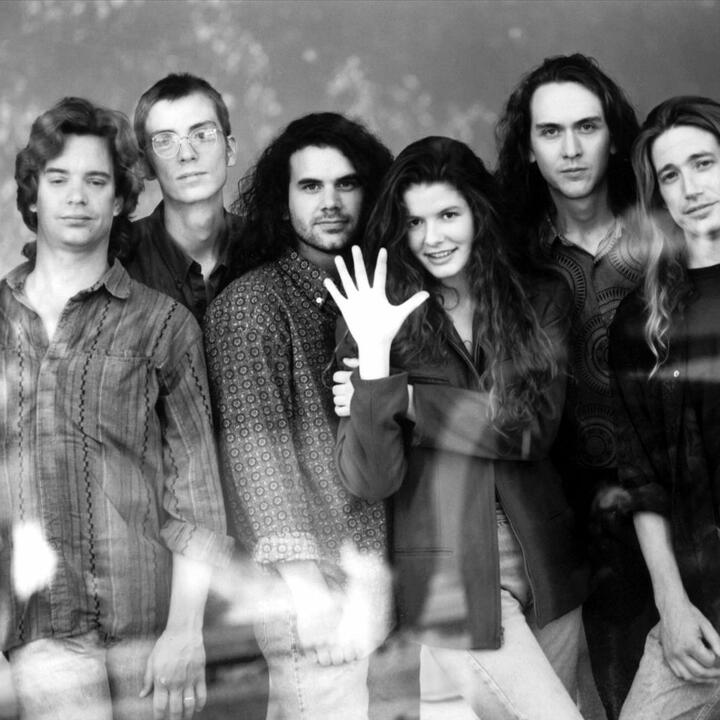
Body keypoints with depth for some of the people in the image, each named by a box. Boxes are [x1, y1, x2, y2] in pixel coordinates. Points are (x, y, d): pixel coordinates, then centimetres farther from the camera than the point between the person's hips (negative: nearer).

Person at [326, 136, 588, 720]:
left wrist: (403, 397, -15)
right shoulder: (387, 317, -5)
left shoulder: (542, 302, 2)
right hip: (451, 577, -3)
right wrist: (374, 357, -25)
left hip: (545, 564, 3)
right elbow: (369, 481, -13)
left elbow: (533, 427, -11)